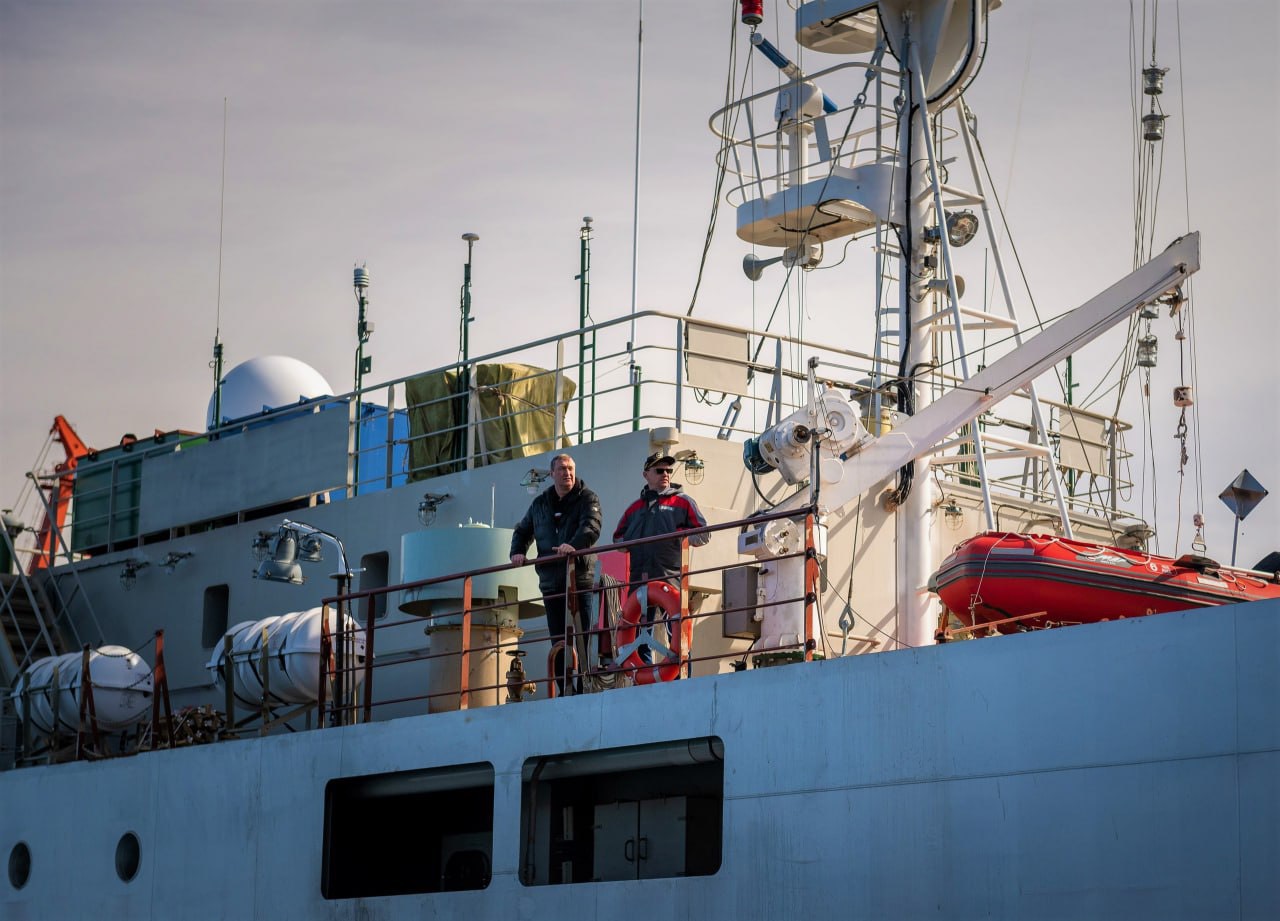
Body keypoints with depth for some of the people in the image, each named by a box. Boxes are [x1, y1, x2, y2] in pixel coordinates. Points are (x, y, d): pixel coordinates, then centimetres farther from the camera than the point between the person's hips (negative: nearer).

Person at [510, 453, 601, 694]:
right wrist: (518, 551, 7)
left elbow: (592, 527, -16)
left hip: (580, 578, -5)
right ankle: (565, 691, 8)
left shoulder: (587, 499, 2)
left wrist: (574, 544, -35)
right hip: (551, 582, 5)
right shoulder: (540, 503, 18)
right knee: (558, 639, 5)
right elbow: (522, 531, 28)